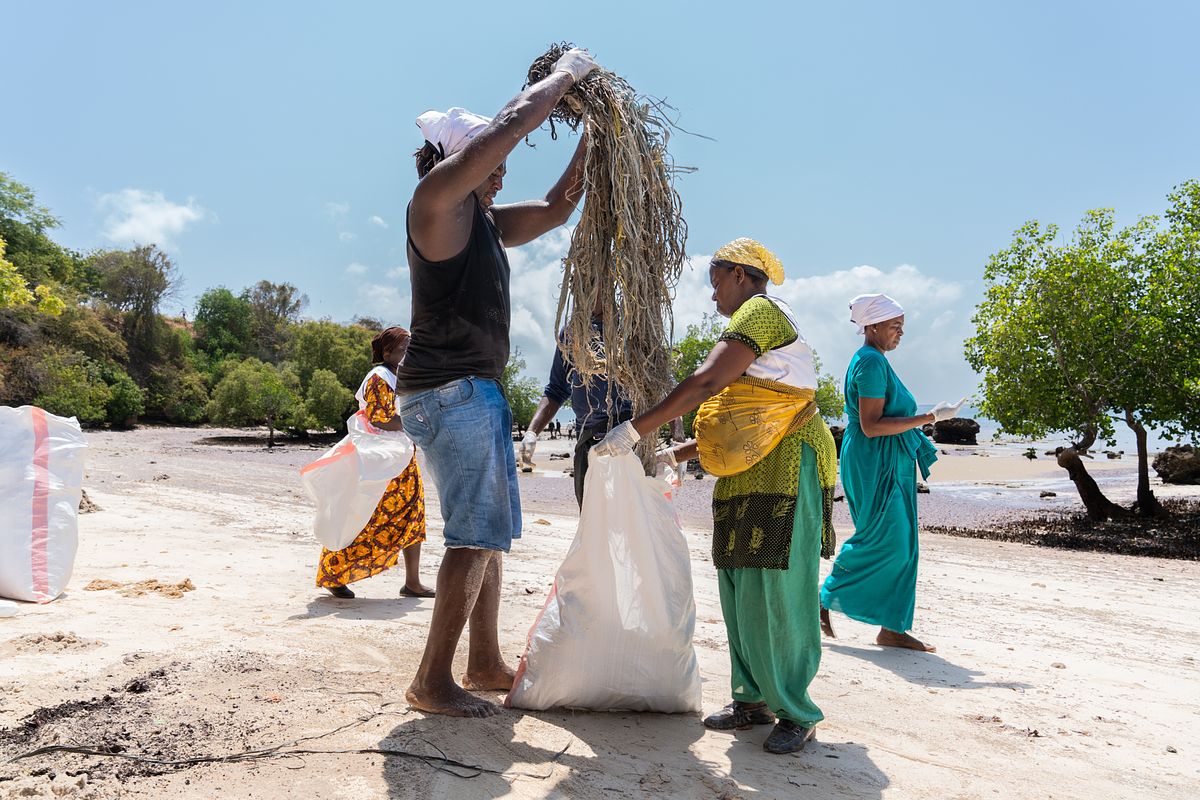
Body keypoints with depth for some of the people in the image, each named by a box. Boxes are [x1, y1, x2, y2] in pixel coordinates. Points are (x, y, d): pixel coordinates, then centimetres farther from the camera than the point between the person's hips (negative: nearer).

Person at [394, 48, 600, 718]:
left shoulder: (482, 220, 20)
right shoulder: (438, 197, -7)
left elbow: (555, 208, 25)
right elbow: (513, 123, -12)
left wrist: (593, 135, 17)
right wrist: (565, 74, 2)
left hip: (475, 389, 10)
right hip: (449, 388, -10)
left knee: (493, 529, 14)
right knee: (479, 533, -9)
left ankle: (486, 662, 25)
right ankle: (433, 682, -1)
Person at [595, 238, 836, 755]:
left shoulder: (761, 311, -8)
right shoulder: (750, 323, 24)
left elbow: (704, 383, -21)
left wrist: (635, 430, -20)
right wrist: (677, 454, 17)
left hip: (786, 470, -10)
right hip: (748, 479, 10)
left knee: (777, 592, -7)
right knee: (740, 591, 9)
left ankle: (795, 712, 3)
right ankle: (754, 698, 18)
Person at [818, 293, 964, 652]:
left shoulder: (873, 360, 16)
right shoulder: (871, 362, -16)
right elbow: (871, 426, -23)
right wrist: (930, 417, -22)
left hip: (889, 464, 10)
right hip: (875, 464, -10)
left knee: (899, 544, 9)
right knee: (881, 542, -7)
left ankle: (892, 627, 12)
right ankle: (826, 599, 8)